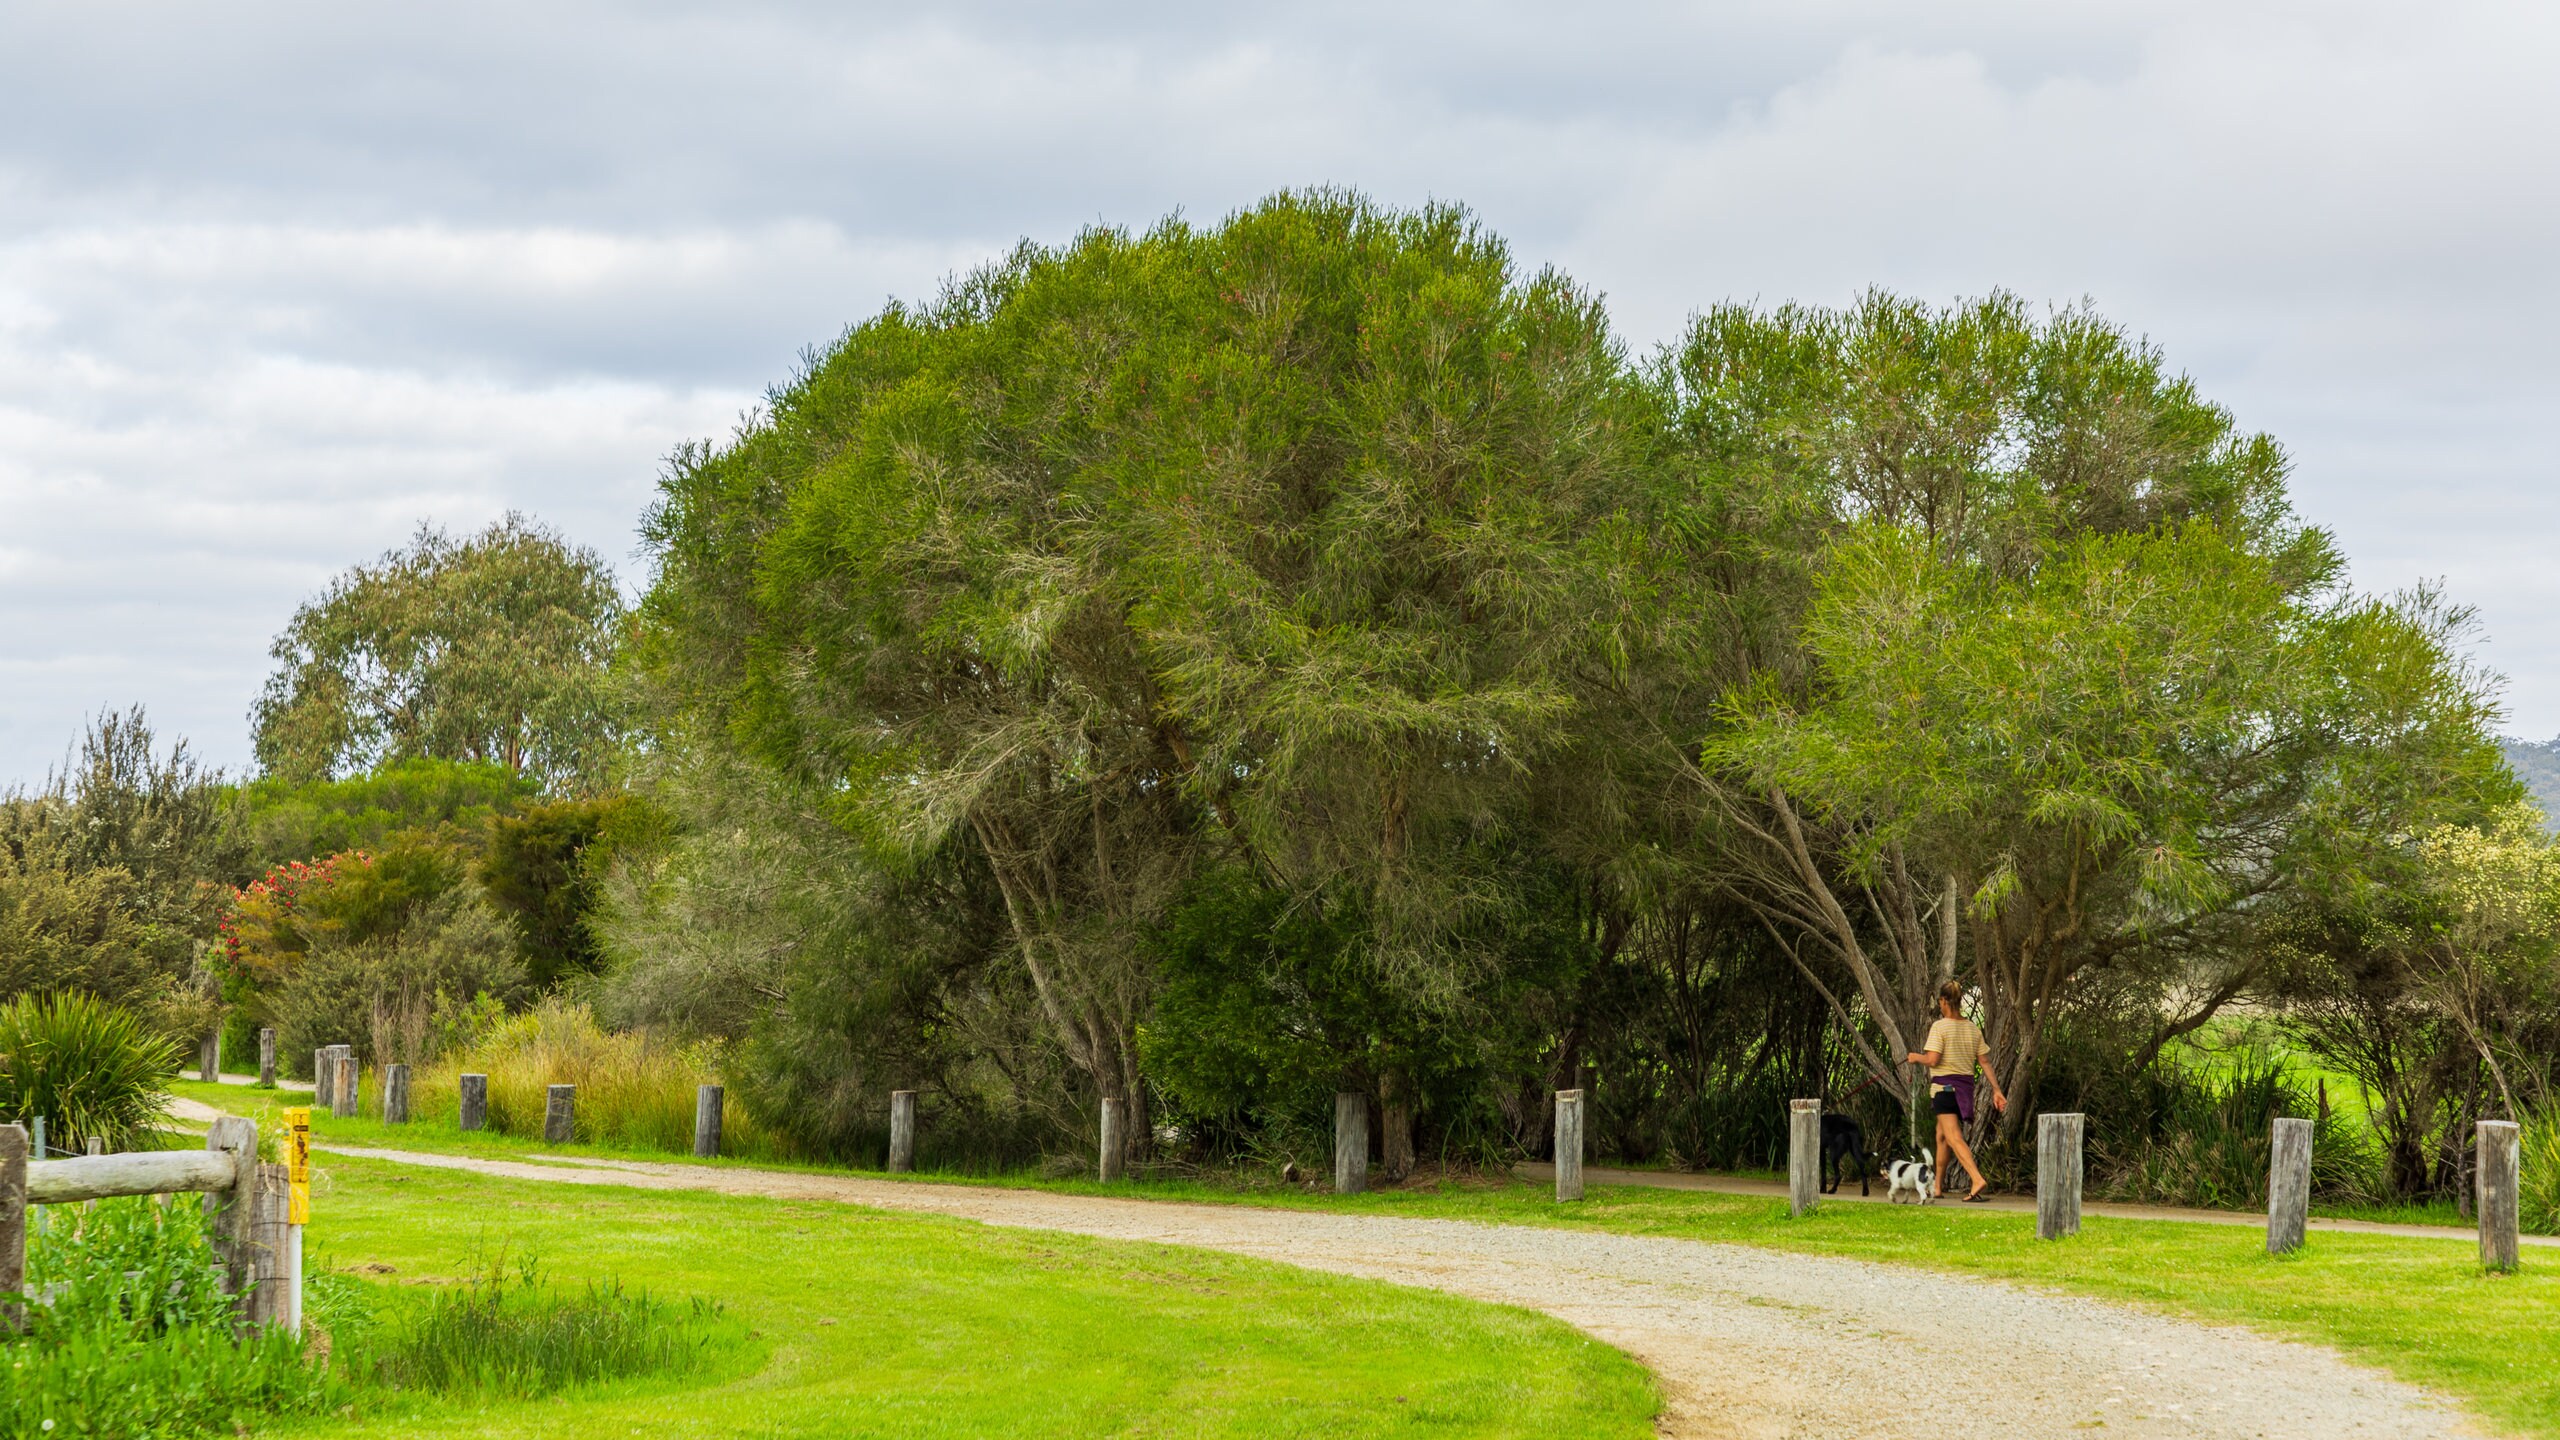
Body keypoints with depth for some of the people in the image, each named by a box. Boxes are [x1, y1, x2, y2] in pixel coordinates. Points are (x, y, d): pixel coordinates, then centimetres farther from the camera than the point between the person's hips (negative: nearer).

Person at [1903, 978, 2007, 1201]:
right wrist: (1996, 1090, 7)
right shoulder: (1973, 1029, 8)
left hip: (1944, 1086, -7)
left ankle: (1978, 1179, -32)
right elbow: (1984, 1063, 6)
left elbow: (1932, 1059, -17)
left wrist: (1916, 1057, 2)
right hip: (1966, 1085, 7)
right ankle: (1938, 1186, 28)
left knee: (1954, 1139, -13)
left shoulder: (1940, 1027, -10)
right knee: (1942, 1137, 20)